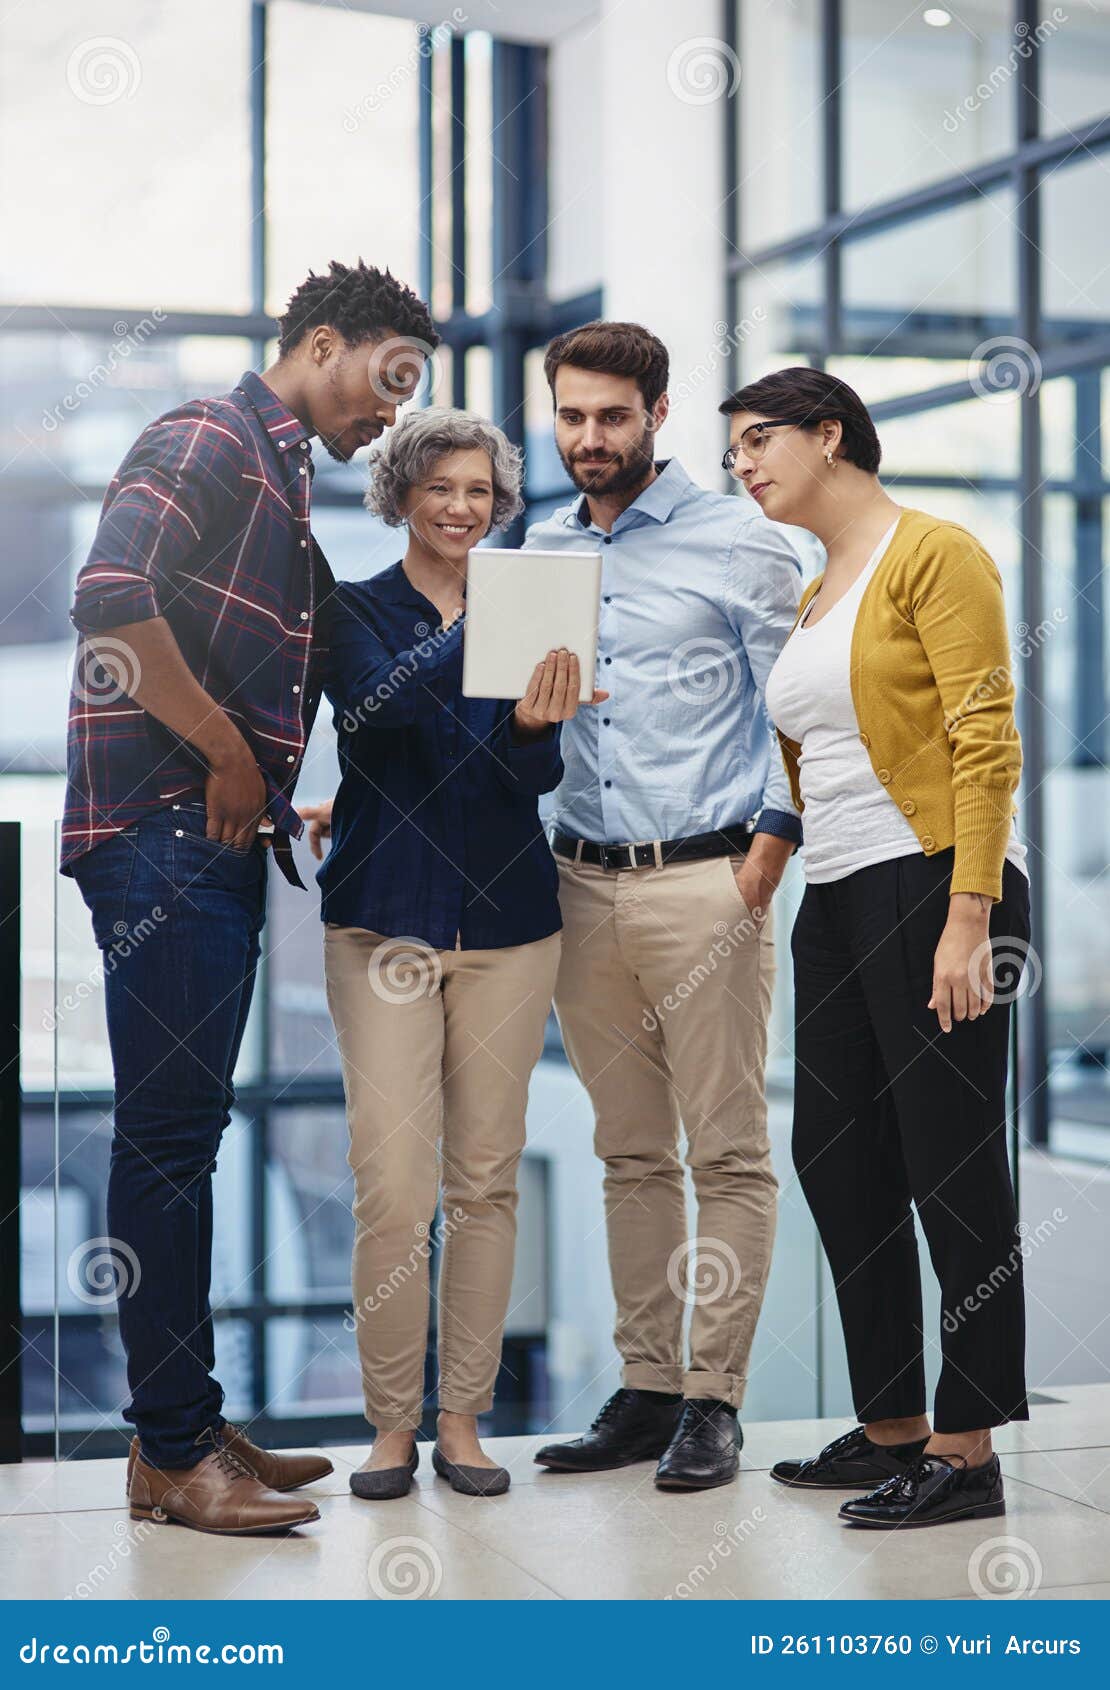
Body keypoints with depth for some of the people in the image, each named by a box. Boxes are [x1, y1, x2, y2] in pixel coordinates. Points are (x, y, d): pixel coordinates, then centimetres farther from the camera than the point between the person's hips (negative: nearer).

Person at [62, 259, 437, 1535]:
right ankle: (171, 1453, -3)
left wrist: (274, 798, 13)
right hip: (162, 829, -10)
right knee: (168, 1130, -8)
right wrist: (228, 754, -16)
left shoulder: (282, 481, 23)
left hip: (218, 841, 10)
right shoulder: (206, 442, -7)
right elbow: (112, 598, -22)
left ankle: (188, 1427, 19)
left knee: (185, 1131, 12)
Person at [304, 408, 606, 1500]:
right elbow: (377, 703, -19)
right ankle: (391, 1422, 6)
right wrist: (481, 636, -33)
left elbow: (540, 773, -4)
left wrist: (534, 721, -27)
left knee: (487, 1178, 5)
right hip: (385, 918, -2)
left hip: (506, 919, 3)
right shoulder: (354, 610, 3)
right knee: (393, 1188, -8)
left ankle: (462, 1419, 15)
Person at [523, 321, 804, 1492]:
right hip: (581, 883, 5)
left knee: (728, 1153, -2)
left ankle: (714, 1399, 5)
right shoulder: (535, 554, 13)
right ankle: (645, 1388, 17)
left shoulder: (738, 544, -1)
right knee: (630, 1154, 10)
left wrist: (760, 868, -10)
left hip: (703, 880, -5)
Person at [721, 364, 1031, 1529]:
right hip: (836, 904, 9)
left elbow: (988, 744, -14)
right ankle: (891, 1429, 20)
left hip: (934, 888, -9)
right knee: (836, 1162, 9)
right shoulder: (810, 599, 19)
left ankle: (968, 1453, 3)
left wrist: (968, 919, -21)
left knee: (950, 1166, -4)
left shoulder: (934, 554, -6)